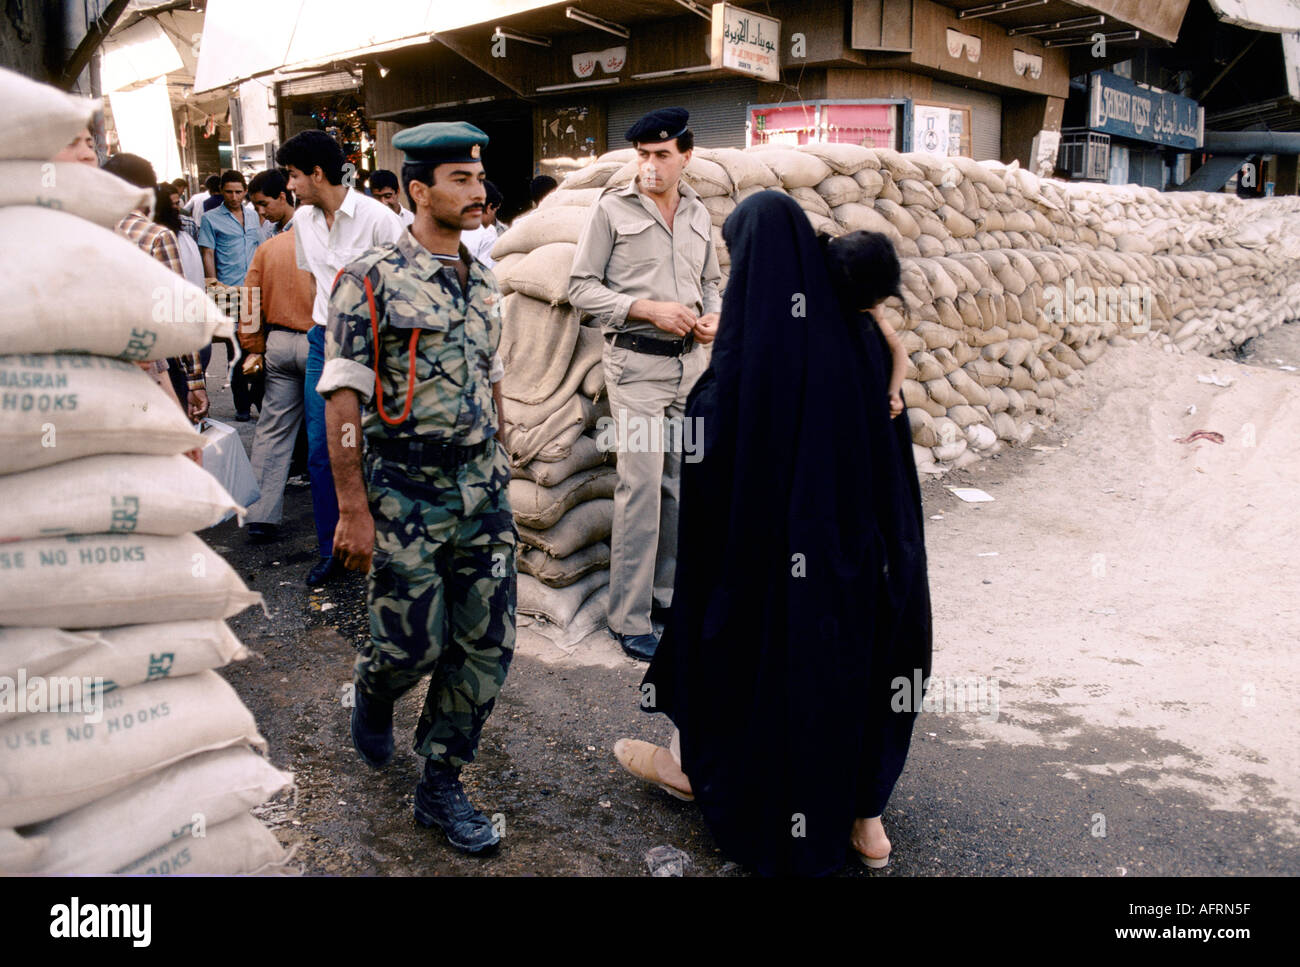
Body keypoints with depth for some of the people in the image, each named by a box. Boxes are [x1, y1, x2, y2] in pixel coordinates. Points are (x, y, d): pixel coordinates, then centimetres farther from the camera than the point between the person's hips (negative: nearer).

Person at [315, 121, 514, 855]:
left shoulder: (483, 281, 10)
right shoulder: (373, 280, -9)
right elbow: (343, 400, -11)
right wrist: (353, 511, -14)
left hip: (485, 492, 6)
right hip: (408, 494, -5)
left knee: (488, 645, 5)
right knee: (415, 645, 3)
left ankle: (441, 786, 23)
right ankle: (373, 693, 41)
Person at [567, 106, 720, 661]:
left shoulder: (698, 214, 13)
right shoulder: (613, 209, -2)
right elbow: (582, 287, -5)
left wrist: (713, 315, 0)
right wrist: (647, 308, -16)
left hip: (691, 362, 6)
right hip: (637, 363, -5)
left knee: (683, 484, 10)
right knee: (641, 487, -8)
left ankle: (670, 593, 26)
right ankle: (630, 619, 2)